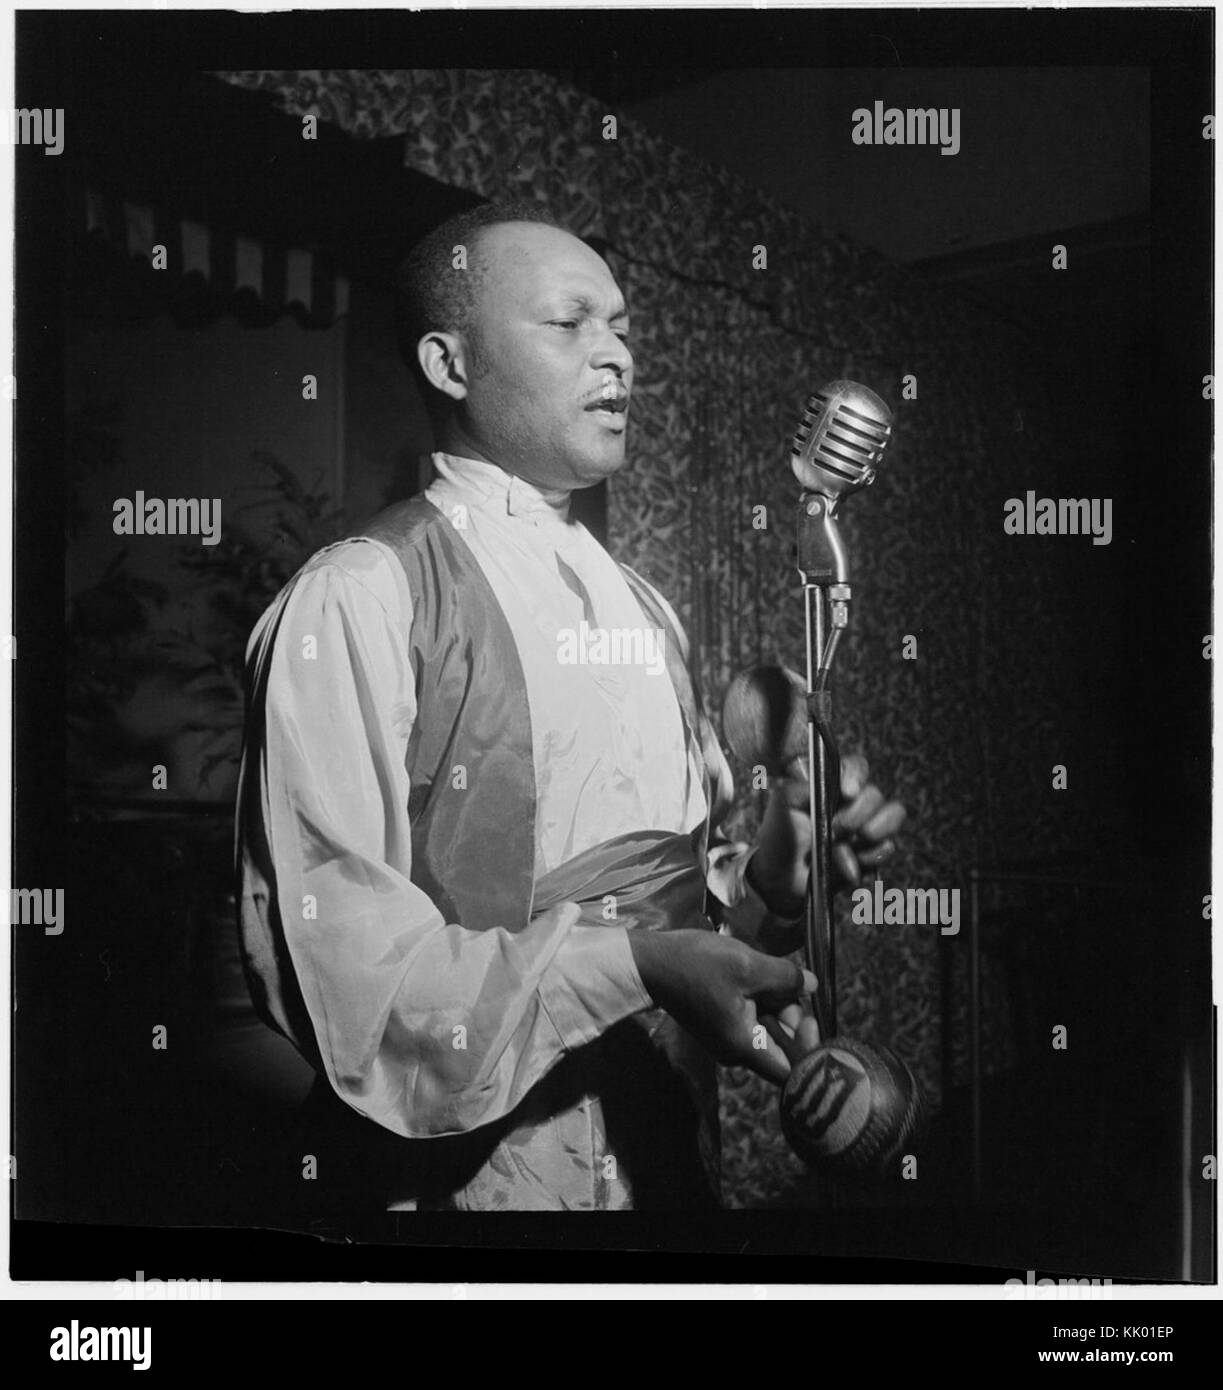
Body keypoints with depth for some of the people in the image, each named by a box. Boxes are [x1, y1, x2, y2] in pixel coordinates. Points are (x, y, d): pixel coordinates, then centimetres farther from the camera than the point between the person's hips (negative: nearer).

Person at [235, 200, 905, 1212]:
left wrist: (767, 881, -5)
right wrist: (630, 970, -29)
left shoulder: (642, 608, 12)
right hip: (476, 1174, -7)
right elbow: (333, 951, -22)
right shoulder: (356, 603, -13)